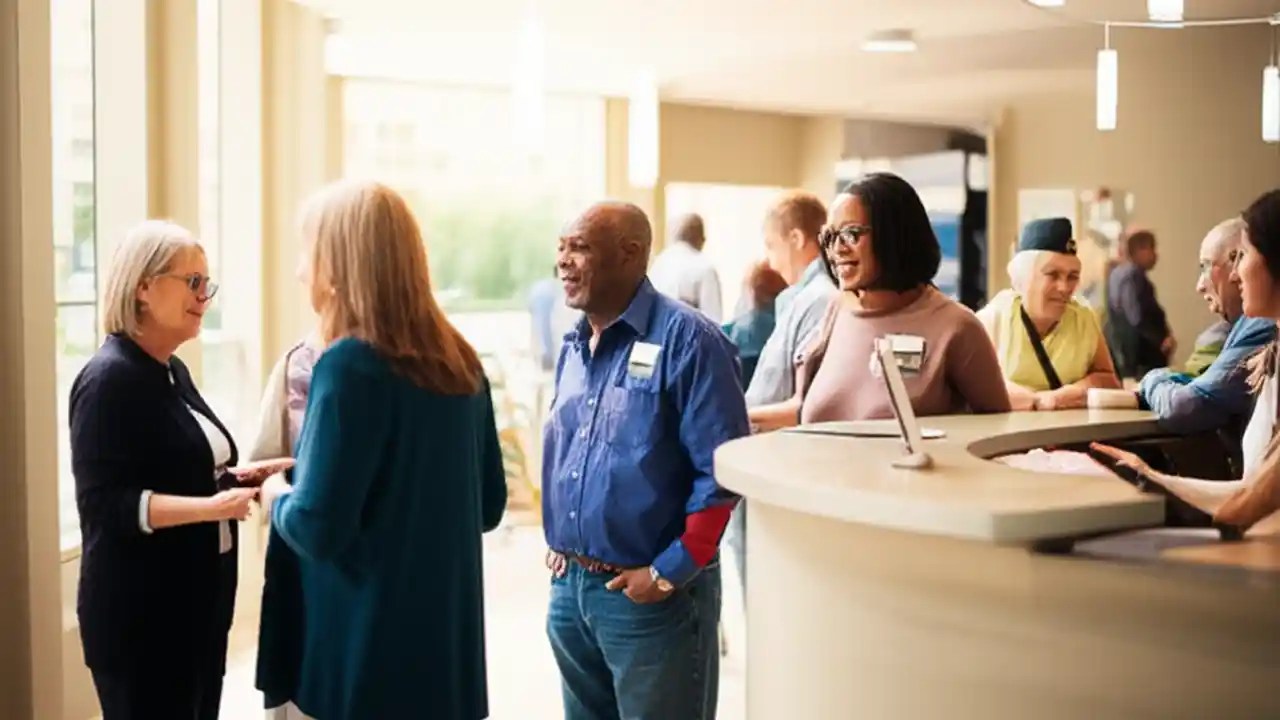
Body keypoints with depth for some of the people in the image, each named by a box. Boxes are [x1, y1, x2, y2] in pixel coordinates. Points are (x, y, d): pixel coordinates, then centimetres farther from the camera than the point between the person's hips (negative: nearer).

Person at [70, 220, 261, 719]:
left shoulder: (173, 372, 12)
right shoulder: (109, 378, -15)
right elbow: (103, 504, -22)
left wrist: (232, 478, 7)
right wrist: (209, 507, -29)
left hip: (198, 602, 9)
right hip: (140, 614, -9)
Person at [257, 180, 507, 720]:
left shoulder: (350, 365, -17)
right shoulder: (460, 362, 4)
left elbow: (318, 530, -18)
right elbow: (489, 505, 12)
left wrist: (277, 498, 1)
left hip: (365, 652, -6)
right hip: (449, 644, 6)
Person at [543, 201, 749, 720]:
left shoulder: (687, 340, -14)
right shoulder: (573, 349, 10)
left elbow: (721, 471, -18)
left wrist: (669, 573, -18)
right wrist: (559, 543, 12)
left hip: (653, 598, -7)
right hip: (569, 588, 7)